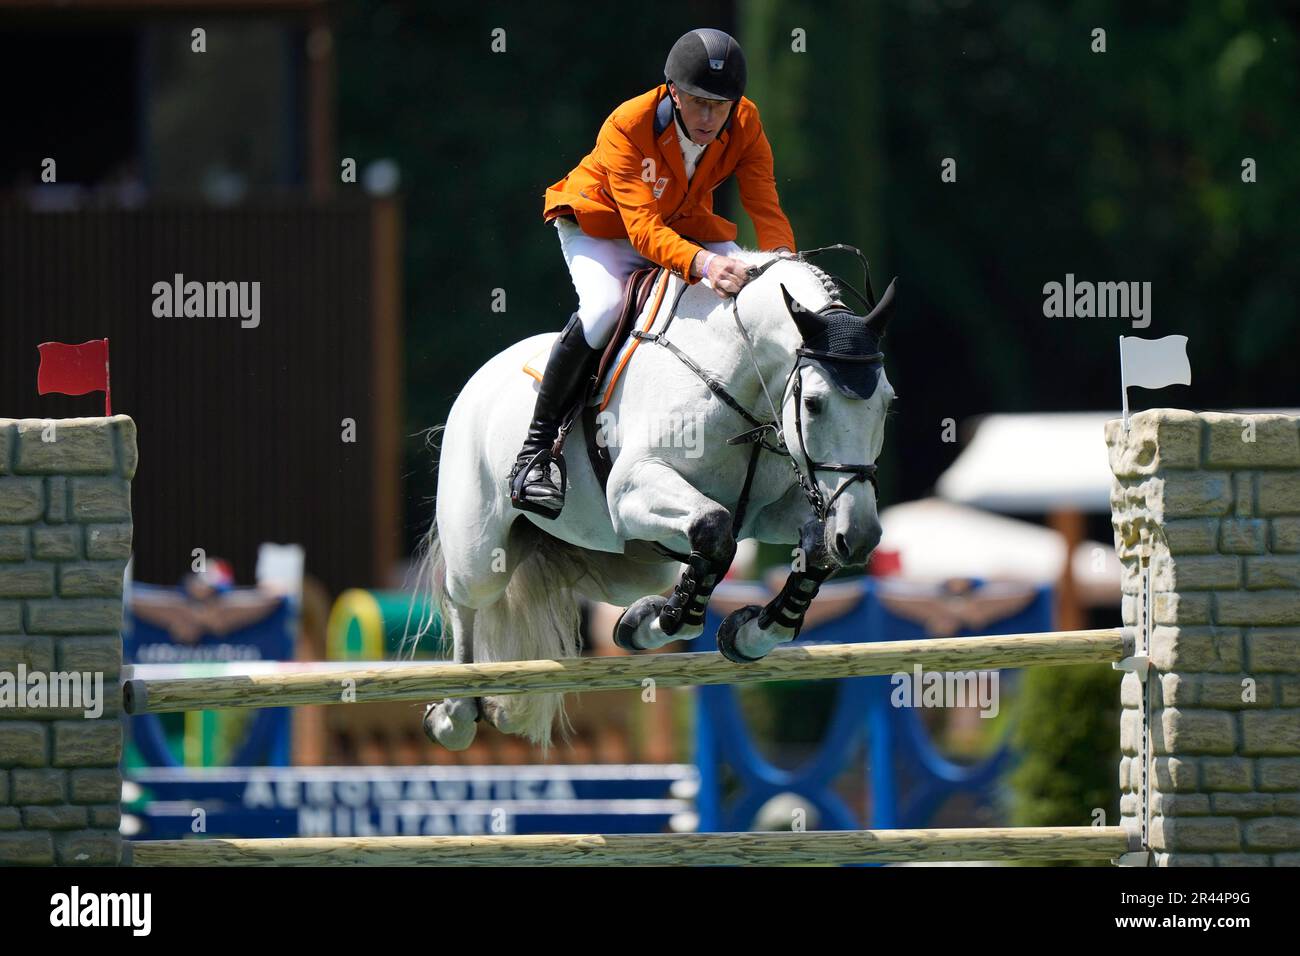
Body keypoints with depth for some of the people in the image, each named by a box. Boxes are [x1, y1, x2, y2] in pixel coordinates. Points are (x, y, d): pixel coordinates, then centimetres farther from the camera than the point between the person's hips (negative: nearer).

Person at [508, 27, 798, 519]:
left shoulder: (745, 124, -19)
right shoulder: (627, 127, -33)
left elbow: (765, 207, -22)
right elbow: (643, 229, -42)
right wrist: (701, 262, -61)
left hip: (687, 225, 5)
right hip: (601, 224, -5)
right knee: (603, 307, -34)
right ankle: (535, 451, -23)